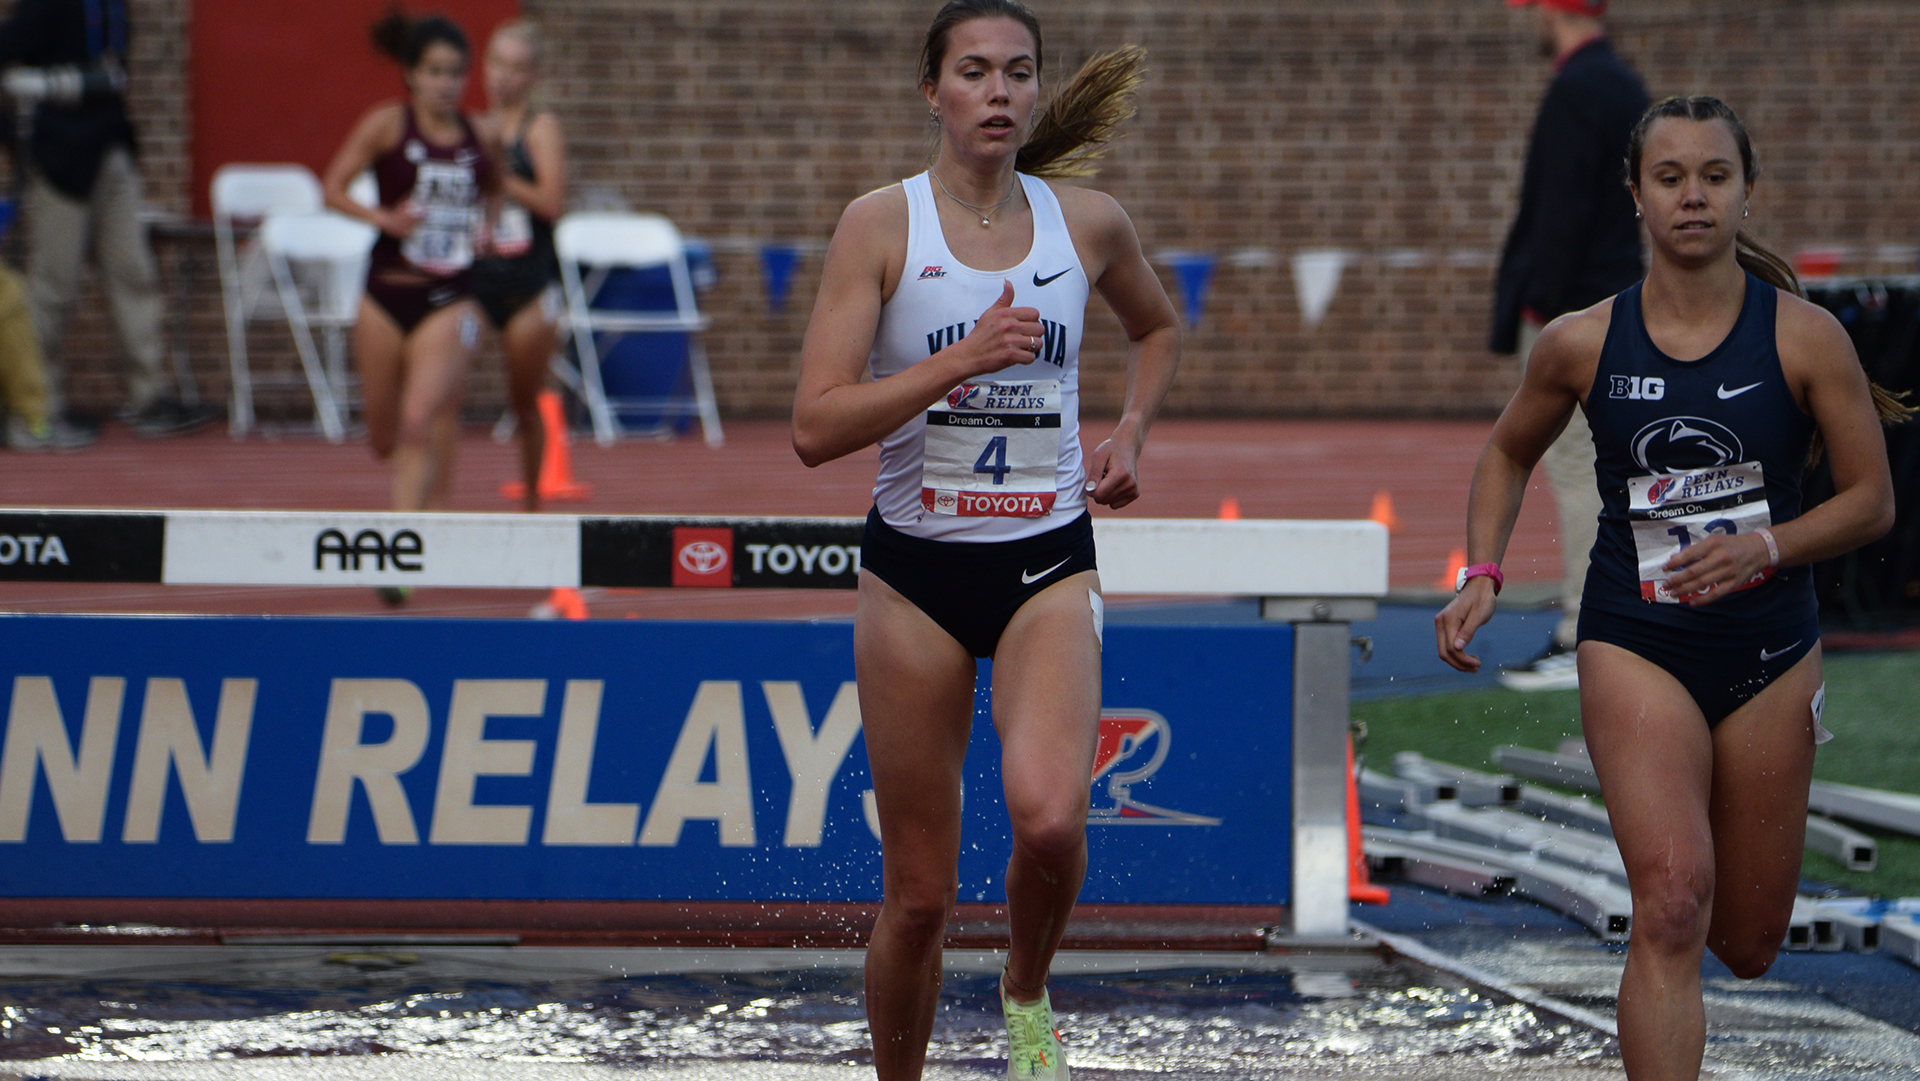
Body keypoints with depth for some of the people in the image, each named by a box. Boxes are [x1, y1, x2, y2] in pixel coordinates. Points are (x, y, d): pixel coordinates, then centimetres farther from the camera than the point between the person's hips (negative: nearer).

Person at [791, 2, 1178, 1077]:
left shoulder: (1089, 223, 2)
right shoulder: (882, 224, -6)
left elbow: (1160, 326, 26)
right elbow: (817, 426, -14)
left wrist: (1131, 434, 10)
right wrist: (964, 358, -21)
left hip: (1049, 560, 1)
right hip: (917, 566, -1)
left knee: (1049, 816, -26)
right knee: (919, 893, 1)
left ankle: (1027, 992, 5)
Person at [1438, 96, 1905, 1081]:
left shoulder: (1804, 337, -7)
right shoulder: (1582, 343, -4)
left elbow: (1871, 500, -2)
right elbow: (1509, 454, 15)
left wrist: (1765, 547, -19)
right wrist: (1483, 575, 0)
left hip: (1769, 651, 1)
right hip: (1634, 644, -1)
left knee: (1748, 945, 13)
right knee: (1671, 907, -22)